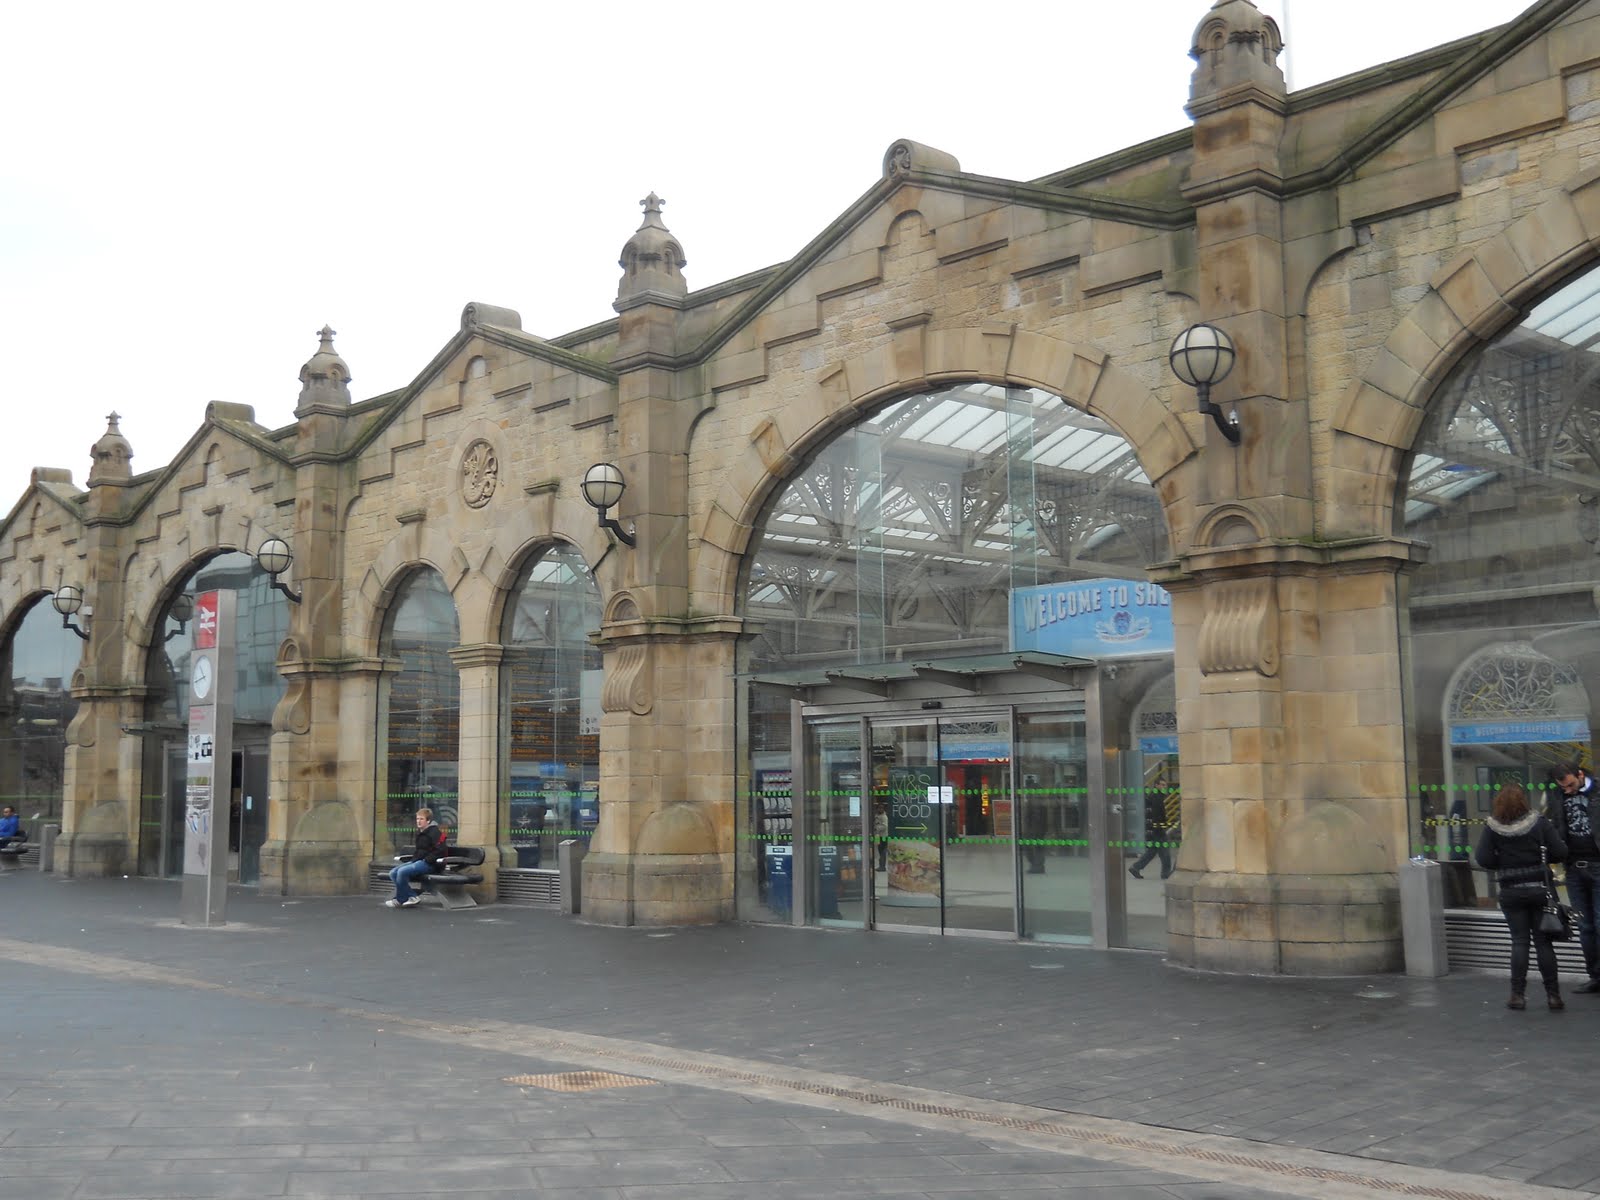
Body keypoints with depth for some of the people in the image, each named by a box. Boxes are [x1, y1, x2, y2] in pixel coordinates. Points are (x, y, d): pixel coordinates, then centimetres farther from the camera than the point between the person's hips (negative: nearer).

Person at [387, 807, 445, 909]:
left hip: (428, 863, -10)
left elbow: (440, 850, -19)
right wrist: (414, 856, 12)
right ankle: (413, 897, -9)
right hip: (417, 861, 10)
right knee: (393, 873, -3)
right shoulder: (419, 832, 17)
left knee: (402, 871, -27)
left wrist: (427, 860, -20)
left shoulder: (434, 832, -11)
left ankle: (400, 900, -8)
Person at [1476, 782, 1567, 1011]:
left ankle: (1517, 995, 6)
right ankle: (1553, 995, 8)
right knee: (1543, 941, 7)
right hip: (1539, 887, 0)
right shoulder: (1538, 822, -7)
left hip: (1511, 892, 0)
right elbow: (1560, 852, -9)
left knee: (1519, 941, 8)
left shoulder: (1492, 827, -7)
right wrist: (1541, 858, 9)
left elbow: (1484, 860, -11)